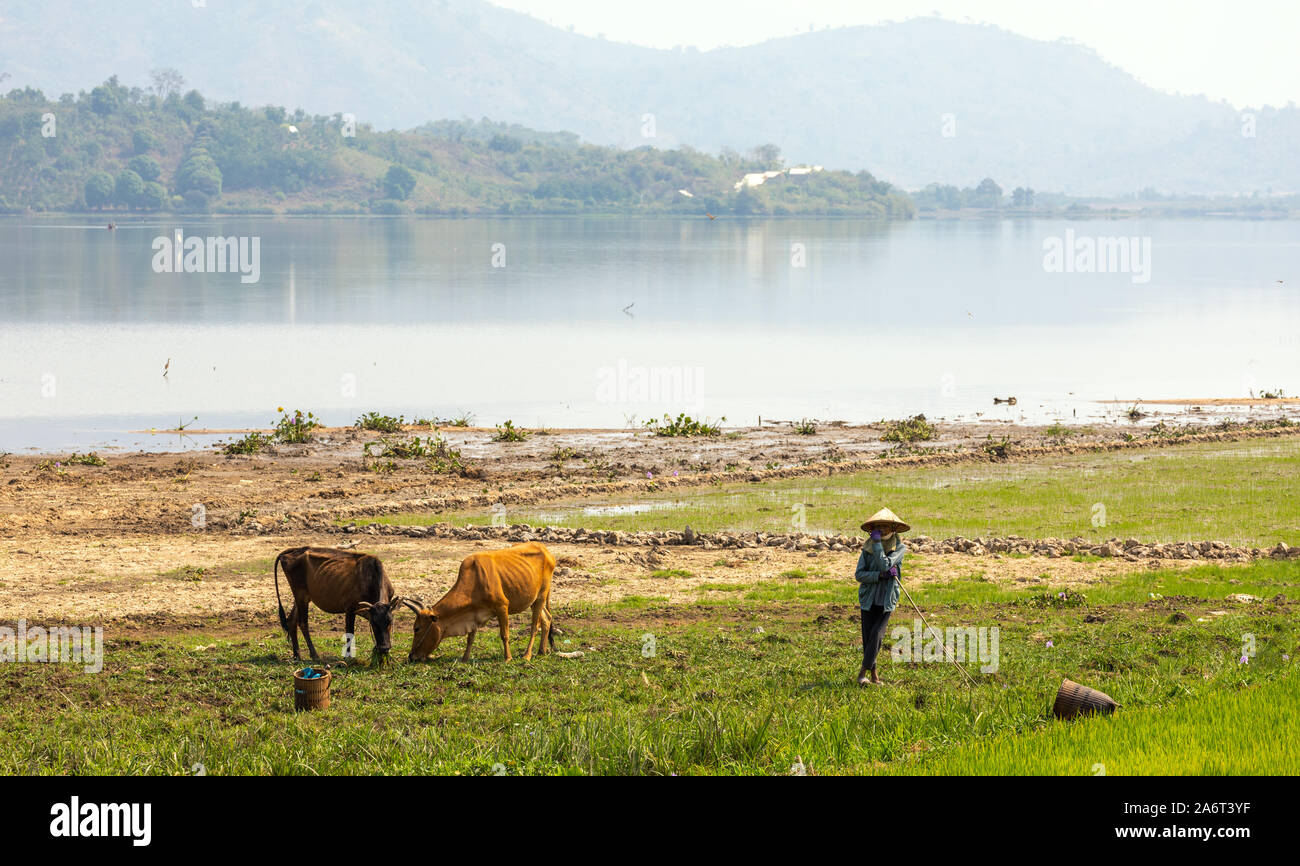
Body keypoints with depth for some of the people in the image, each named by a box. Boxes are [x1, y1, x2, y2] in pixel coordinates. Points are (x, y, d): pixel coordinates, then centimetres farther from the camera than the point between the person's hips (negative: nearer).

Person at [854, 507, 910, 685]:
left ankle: (863, 671, -8)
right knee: (867, 637, 2)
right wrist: (881, 575, -19)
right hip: (869, 599, 2)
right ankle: (874, 675, 15)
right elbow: (859, 574, -5)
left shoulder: (899, 548, -4)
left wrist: (877, 543, -17)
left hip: (887, 600, -2)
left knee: (876, 635, -15)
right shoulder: (868, 547, 2)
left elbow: (885, 564, -20)